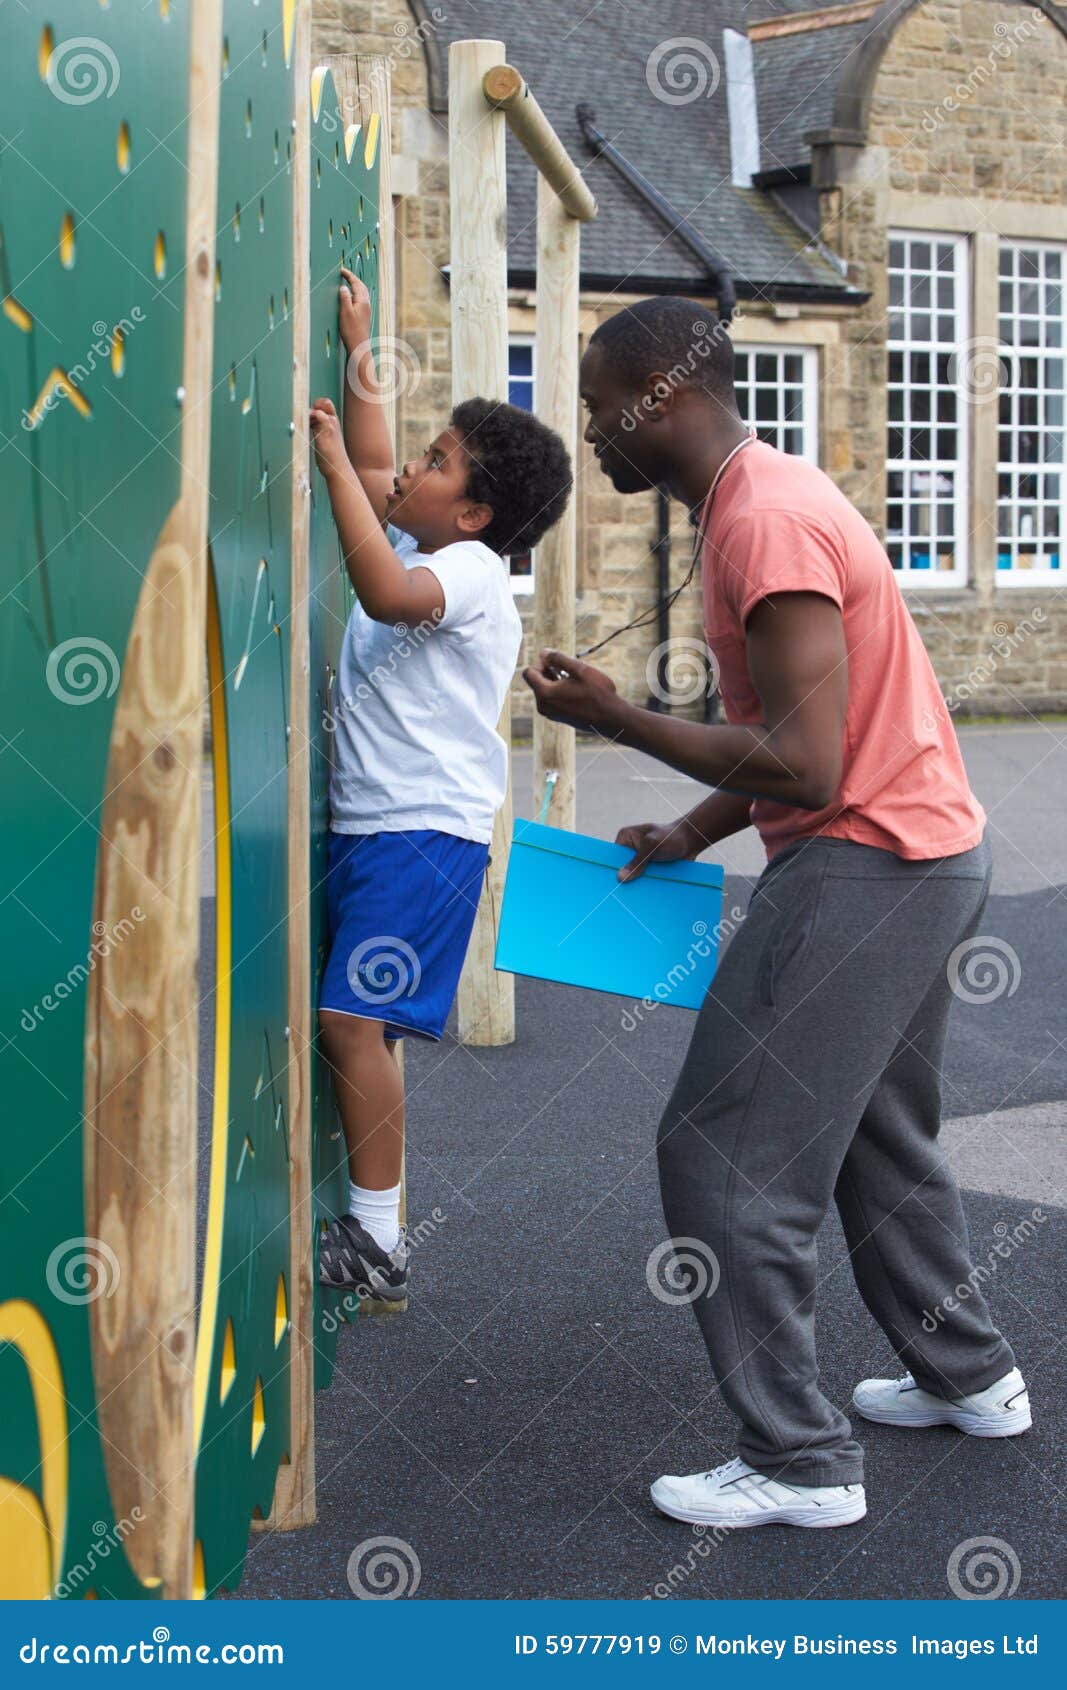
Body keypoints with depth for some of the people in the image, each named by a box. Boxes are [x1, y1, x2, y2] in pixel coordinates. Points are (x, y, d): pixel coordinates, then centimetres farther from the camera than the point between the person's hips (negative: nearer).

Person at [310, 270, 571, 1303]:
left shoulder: (469, 571, -12)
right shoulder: (418, 550, 15)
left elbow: (386, 593, -32)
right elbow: (373, 476, 31)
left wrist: (331, 460, -25)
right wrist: (357, 351, 27)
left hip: (426, 832, -10)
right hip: (367, 827, 10)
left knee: (352, 1019, -16)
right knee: (356, 1025, 7)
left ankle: (376, 1242, -11)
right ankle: (364, 1214, 13)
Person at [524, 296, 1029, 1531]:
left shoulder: (766, 523, -20)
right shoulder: (762, 499, 13)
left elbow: (802, 764, -25)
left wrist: (616, 721, -17)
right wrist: (690, 836, 12)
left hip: (866, 866, -11)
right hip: (927, 858, 11)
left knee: (723, 1156, -6)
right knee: (879, 1136, 24)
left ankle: (800, 1463, 3)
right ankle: (966, 1378, 38)